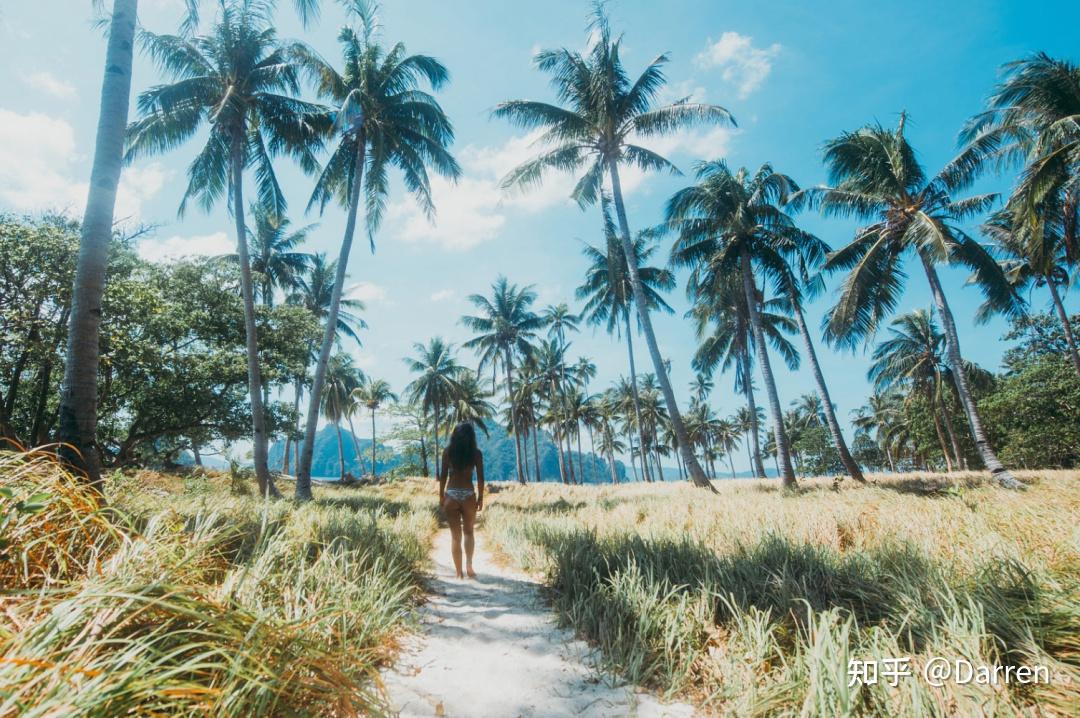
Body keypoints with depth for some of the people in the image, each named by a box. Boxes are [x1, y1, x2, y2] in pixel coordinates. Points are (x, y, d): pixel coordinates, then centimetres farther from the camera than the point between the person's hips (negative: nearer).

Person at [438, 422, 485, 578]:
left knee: (455, 535, 8)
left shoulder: (447, 451, 2)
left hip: (451, 495, 0)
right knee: (468, 532, 18)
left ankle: (459, 572, 11)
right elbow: (480, 478, -1)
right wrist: (480, 497, 7)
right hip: (468, 495, 0)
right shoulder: (476, 453, 1)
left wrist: (441, 496, 6)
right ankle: (469, 566, 5)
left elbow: (443, 475, 0)